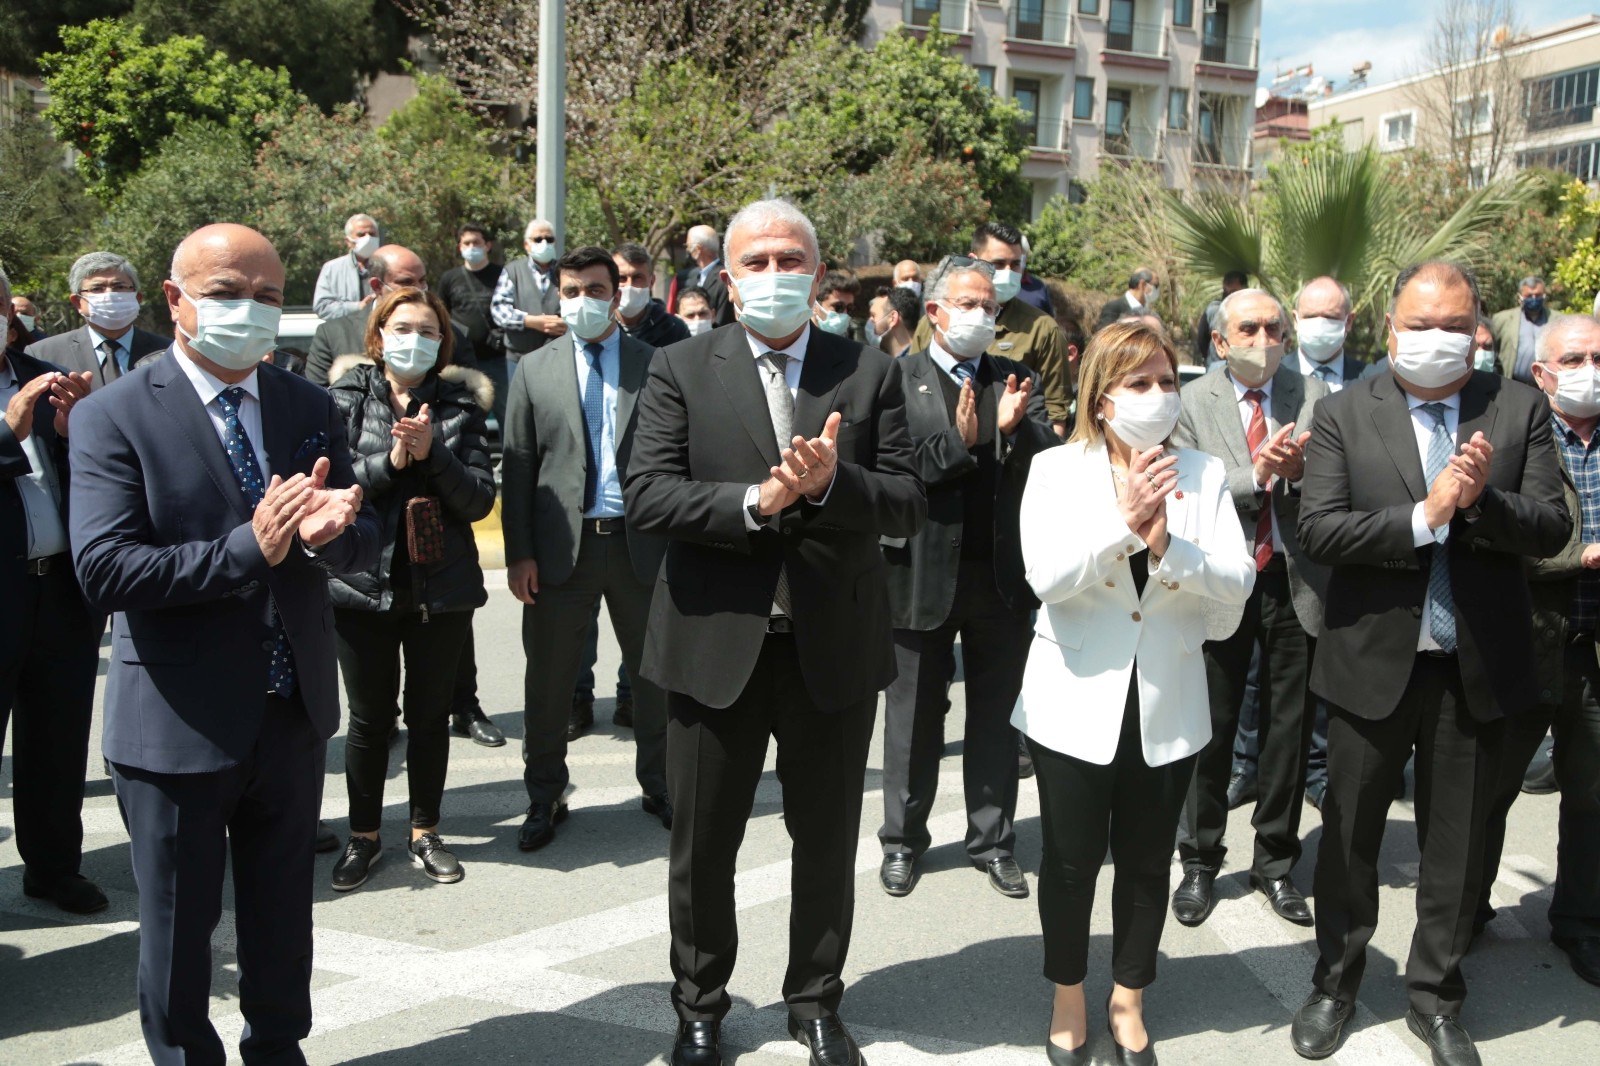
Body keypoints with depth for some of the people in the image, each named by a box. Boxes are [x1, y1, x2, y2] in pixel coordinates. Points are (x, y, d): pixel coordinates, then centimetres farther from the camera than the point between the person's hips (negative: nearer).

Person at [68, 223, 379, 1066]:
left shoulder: (311, 409, 4)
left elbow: (363, 545, 3)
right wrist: (250, 547, -28)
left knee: (283, 908, 21)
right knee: (179, 922, 14)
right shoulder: (113, 417, -11)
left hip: (293, 712, 5)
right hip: (180, 721, -4)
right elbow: (103, 570, -20)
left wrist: (331, 530, -21)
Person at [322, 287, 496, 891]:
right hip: (363, 585, -1)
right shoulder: (344, 399, 0)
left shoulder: (461, 405, 2)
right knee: (370, 718, 9)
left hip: (442, 588, 1)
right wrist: (390, 460, -20)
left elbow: (480, 500, -5)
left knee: (430, 715, 11)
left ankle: (425, 832, 27)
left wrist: (432, 453, -18)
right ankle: (363, 837, 26)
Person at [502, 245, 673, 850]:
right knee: (548, 681, 8)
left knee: (654, 675, 11)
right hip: (561, 546, 0)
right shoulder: (534, 372, 5)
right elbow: (517, 467, 3)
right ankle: (545, 798, 26)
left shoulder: (657, 366, 3)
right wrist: (519, 552, -4)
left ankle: (659, 788, 30)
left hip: (643, 544, 0)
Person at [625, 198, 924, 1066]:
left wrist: (830, 483, -21)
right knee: (703, 848, 13)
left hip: (835, 648, 1)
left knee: (827, 843, 15)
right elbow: (648, 496, -10)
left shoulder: (870, 373, 3)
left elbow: (908, 504, -3)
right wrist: (755, 500, -22)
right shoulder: (681, 369, 0)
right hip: (715, 645, 0)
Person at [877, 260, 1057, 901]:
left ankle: (993, 841, 28)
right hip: (924, 575, -3)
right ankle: (903, 840, 28)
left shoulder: (1016, 381, 8)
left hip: (1003, 577, 3)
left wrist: (1016, 427, -19)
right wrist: (959, 442, -22)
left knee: (996, 715, 13)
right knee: (914, 715, 11)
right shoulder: (897, 380, -3)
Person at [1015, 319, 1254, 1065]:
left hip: (1167, 706, 2)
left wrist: (1167, 545, -23)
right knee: (1071, 859, 9)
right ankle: (1068, 1002, 31)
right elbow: (1046, 576, -17)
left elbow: (1238, 582, -7)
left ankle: (1128, 1004, 33)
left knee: (1147, 863, 12)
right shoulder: (1056, 469, -4)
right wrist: (1122, 522, -27)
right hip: (1077, 702, -2)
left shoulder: (1203, 473, 3)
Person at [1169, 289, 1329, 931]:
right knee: (1212, 729, 7)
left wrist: (1300, 469, -19)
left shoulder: (1314, 398, 4)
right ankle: (1200, 862, 24)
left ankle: (1276, 863, 29)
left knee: (1289, 729, 11)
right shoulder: (1193, 403, 0)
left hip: (1296, 583, 2)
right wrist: (1257, 473, -21)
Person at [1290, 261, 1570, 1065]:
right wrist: (1424, 516, -22)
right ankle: (1335, 985, 34)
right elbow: (1317, 532, -13)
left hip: (1477, 668, 2)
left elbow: (1551, 528, -4)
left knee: (1456, 847, 15)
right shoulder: (1344, 415, -3)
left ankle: (1435, 998, 34)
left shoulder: (1519, 410, 2)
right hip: (1373, 661, -1)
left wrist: (1481, 501, -23)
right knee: (1350, 839, 13)